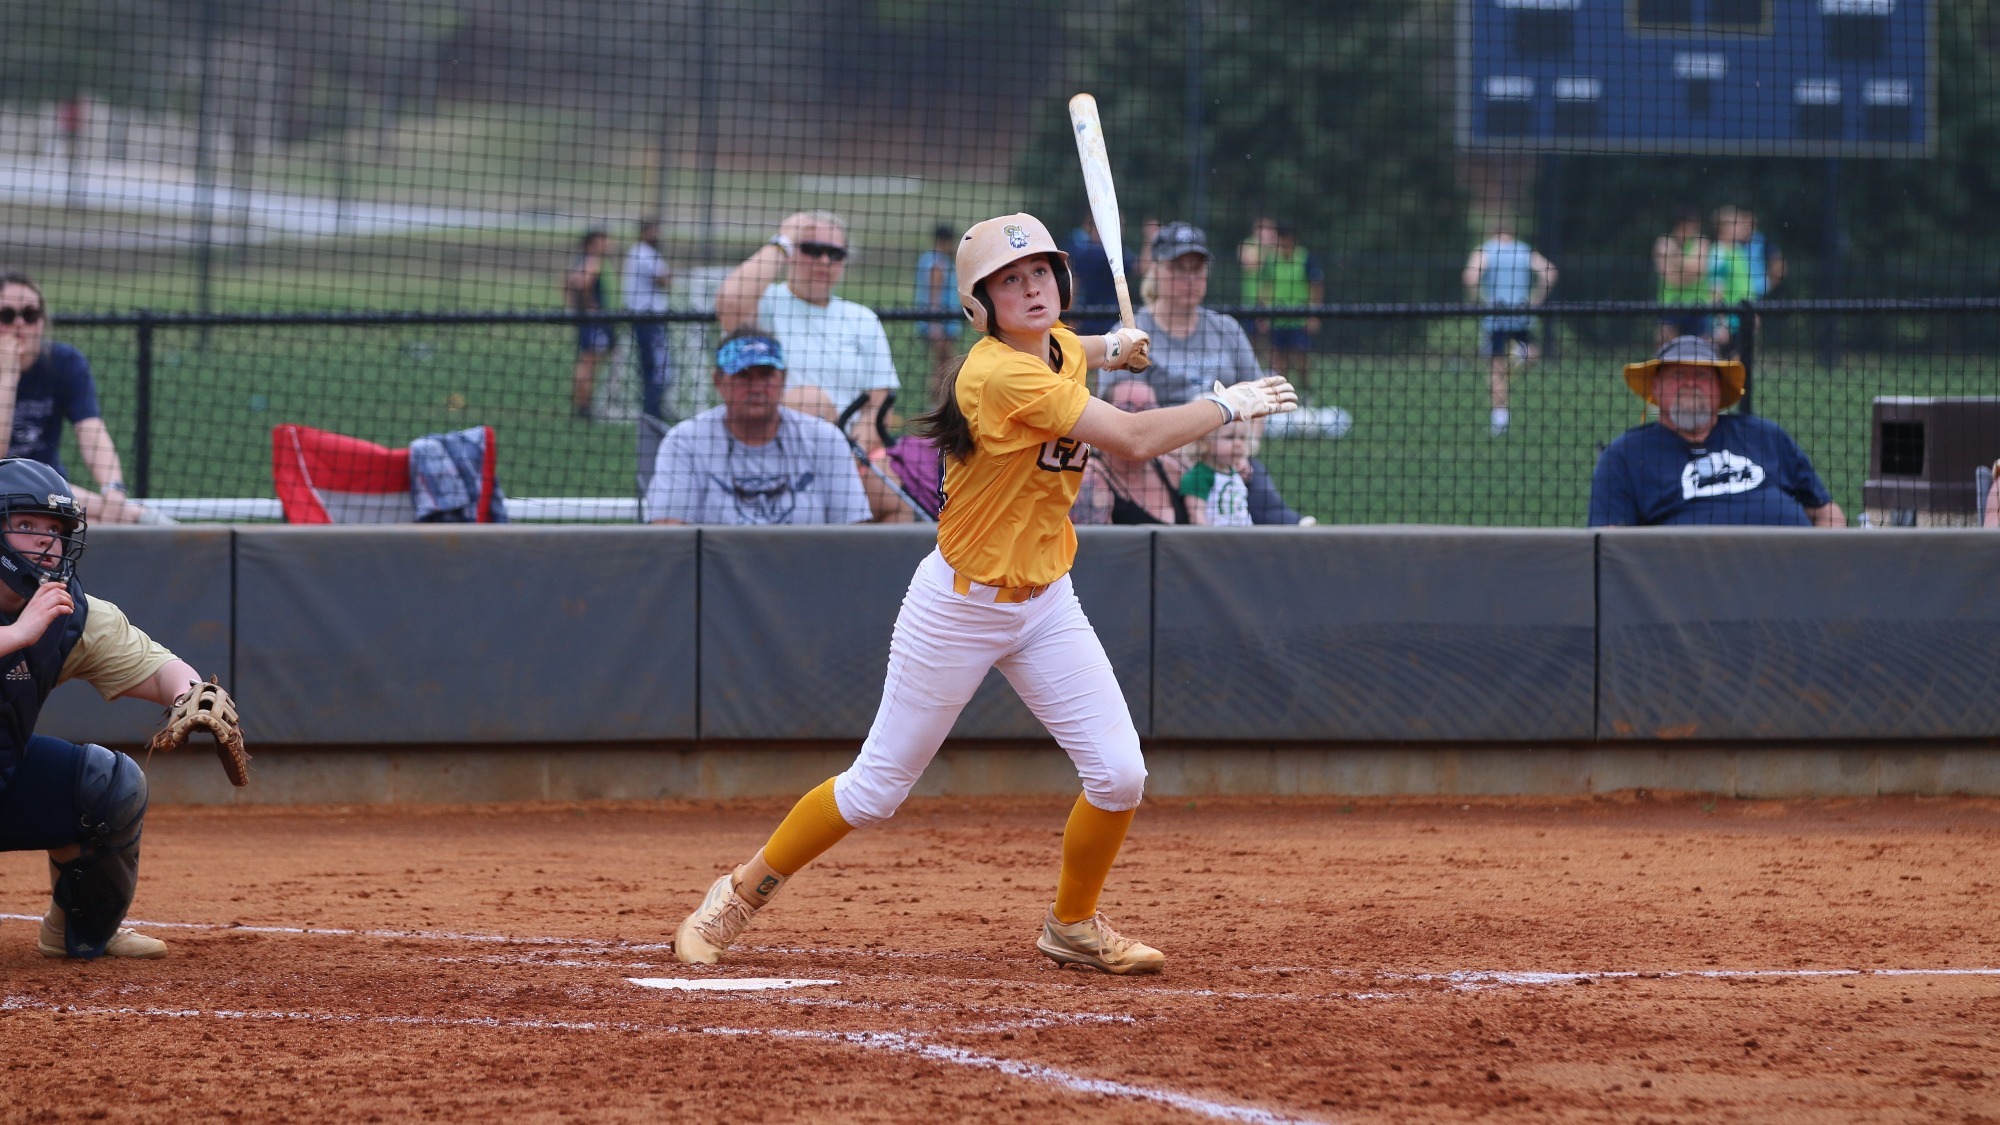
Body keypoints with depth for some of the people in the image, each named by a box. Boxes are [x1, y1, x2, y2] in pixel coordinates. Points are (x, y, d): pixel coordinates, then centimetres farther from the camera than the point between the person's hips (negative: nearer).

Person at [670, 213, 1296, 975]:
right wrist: (1226, 406, -16)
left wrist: (1107, 348, 18)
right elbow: (1135, 441, -28)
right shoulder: (1000, 374, -25)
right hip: (960, 605, -7)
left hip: (1045, 600, 7)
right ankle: (740, 895, 21)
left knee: (1120, 776, -6)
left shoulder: (1060, 347, 2)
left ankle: (1072, 927, 17)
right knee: (875, 790, 2)